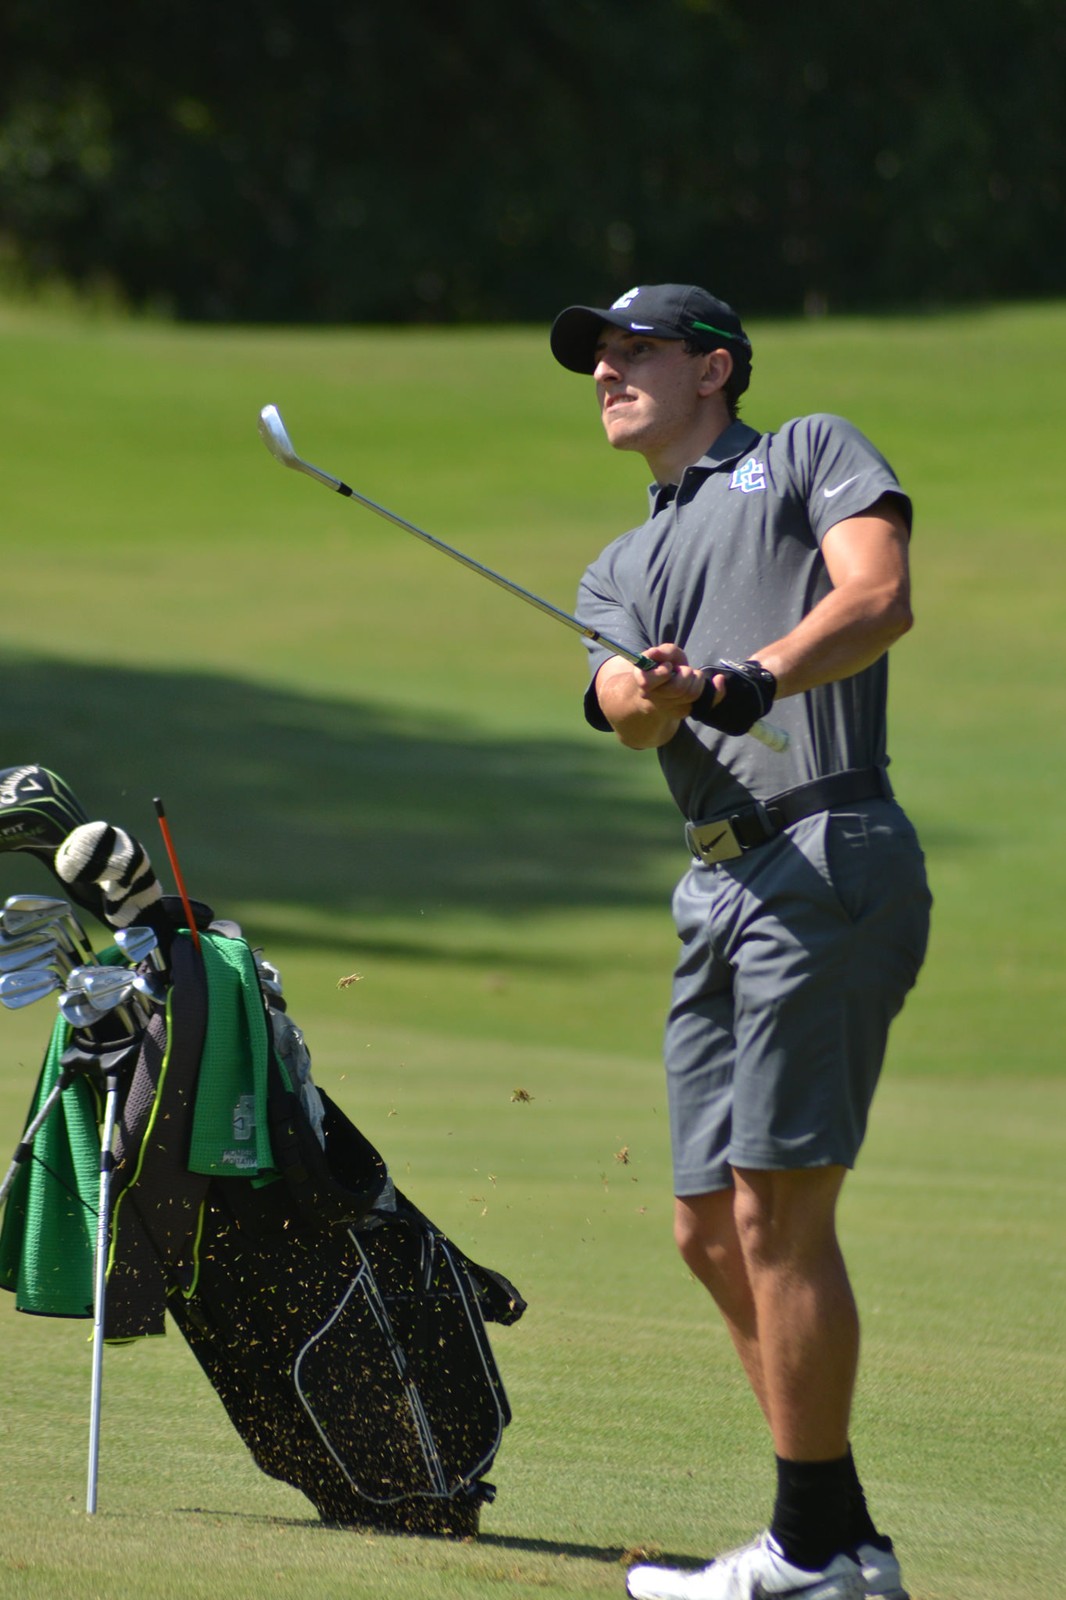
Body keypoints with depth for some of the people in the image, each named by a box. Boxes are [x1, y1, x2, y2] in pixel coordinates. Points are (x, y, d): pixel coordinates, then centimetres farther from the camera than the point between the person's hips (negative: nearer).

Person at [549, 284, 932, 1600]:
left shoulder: (813, 454, 10)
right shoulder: (622, 570, 26)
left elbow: (880, 596, -8)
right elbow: (625, 703, 5)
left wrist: (756, 675, -24)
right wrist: (654, 695, -19)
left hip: (829, 859, -8)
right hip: (719, 888, 8)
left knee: (778, 1211, -12)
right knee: (711, 1229, 7)